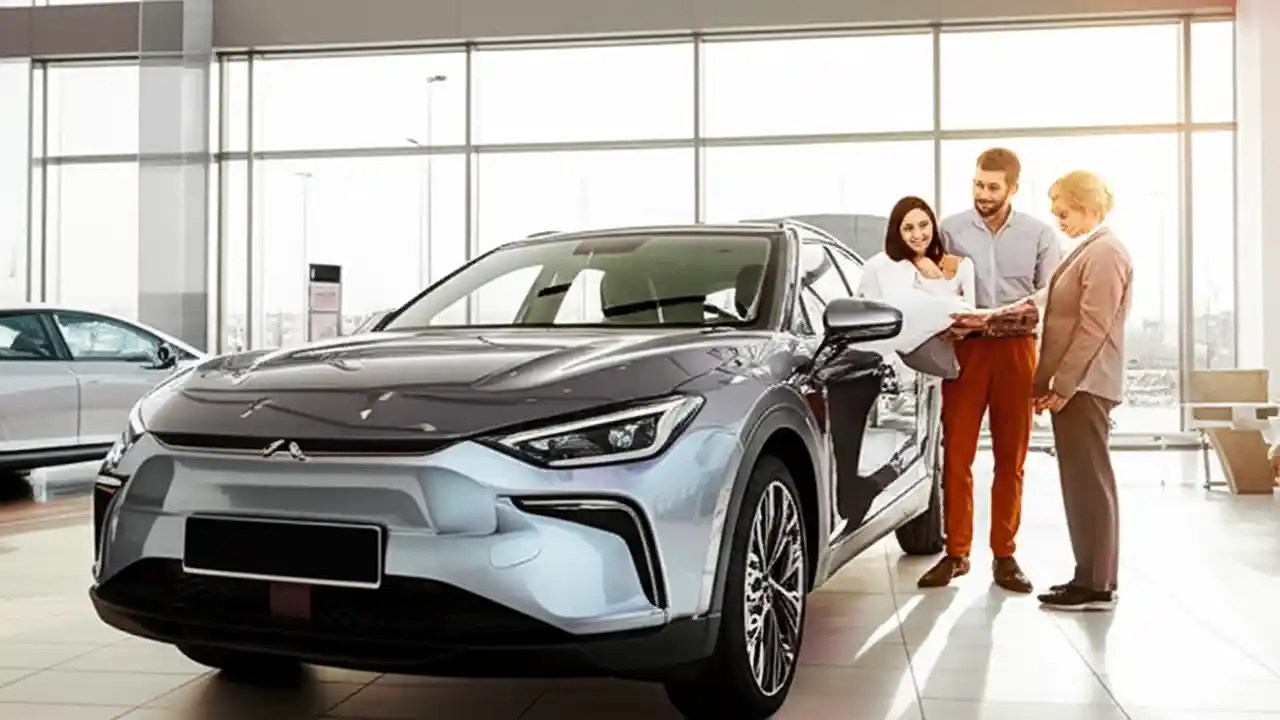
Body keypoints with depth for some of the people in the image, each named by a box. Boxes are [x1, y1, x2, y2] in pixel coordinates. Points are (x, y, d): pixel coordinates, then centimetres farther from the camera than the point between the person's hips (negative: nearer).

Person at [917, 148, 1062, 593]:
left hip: (1016, 348, 1)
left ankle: (1004, 555, 13)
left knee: (1011, 459, 5)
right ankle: (956, 553, 6)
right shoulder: (952, 230, 6)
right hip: (966, 347, -1)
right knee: (956, 455, -3)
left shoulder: (1039, 235, 8)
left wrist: (1014, 313, -15)